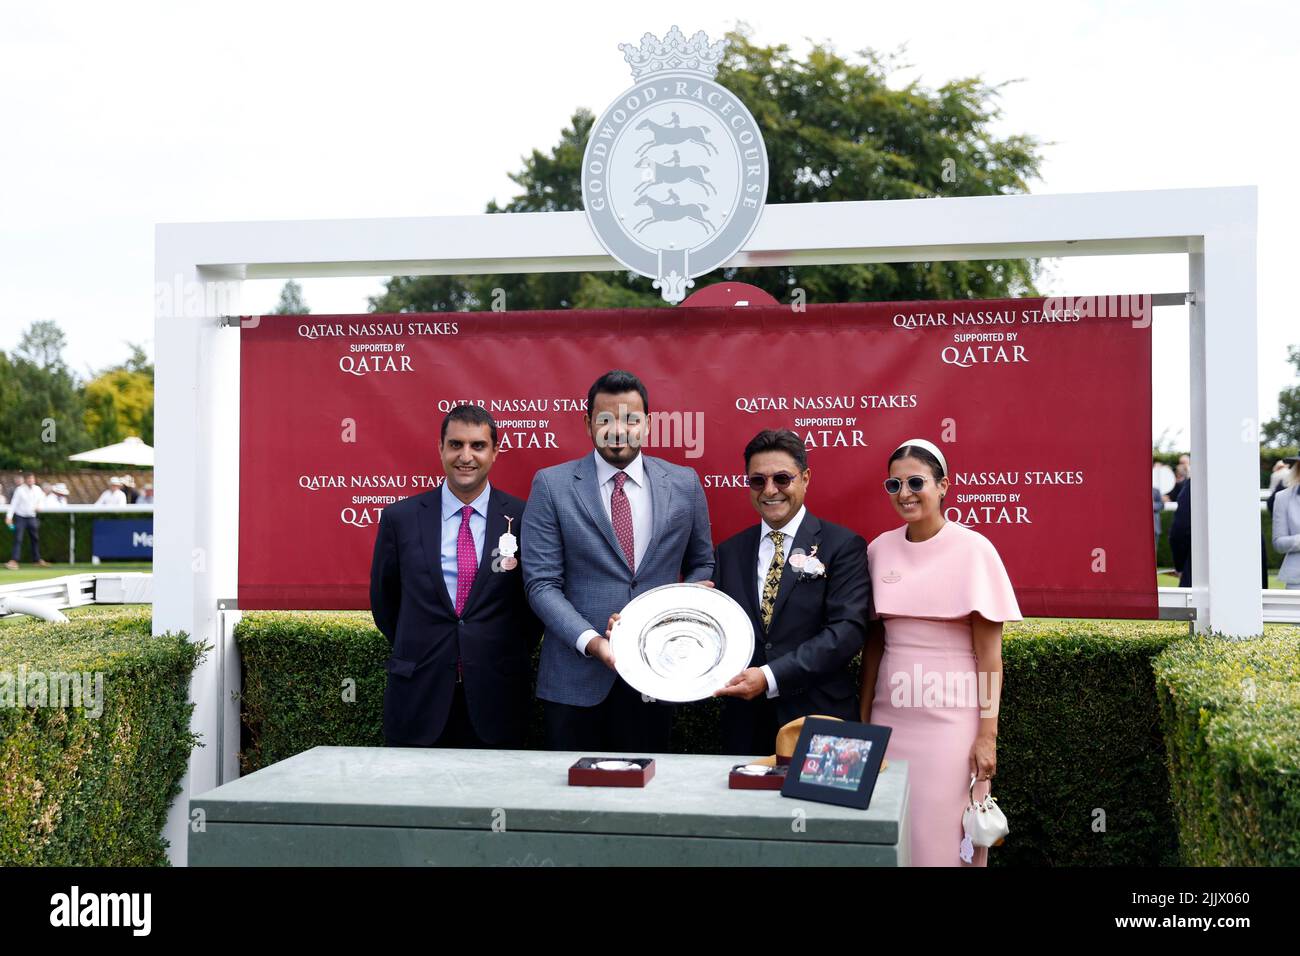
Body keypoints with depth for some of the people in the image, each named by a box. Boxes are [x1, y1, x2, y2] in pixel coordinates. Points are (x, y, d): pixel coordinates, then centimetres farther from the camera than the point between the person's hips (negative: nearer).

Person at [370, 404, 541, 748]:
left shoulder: (523, 517, -2)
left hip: (496, 696, -1)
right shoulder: (400, 518, 2)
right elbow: (383, 600, 12)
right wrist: (416, 651, 12)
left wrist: (512, 655, 6)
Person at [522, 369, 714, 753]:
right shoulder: (551, 485, -2)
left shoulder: (684, 483, 5)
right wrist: (591, 641, -19)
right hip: (575, 675, -1)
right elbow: (542, 583, -6)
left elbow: (701, 565, 15)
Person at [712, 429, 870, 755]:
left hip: (819, 722, -3)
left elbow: (848, 629, -14)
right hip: (744, 725, 4)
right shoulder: (729, 552, 10)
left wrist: (770, 677, -21)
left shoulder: (843, 545, -4)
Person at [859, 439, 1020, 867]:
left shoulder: (973, 550, -7)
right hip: (890, 716, 4)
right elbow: (873, 642, 10)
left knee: (945, 838, 3)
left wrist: (987, 734, -10)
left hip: (951, 720, -4)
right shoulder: (880, 549, 4)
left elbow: (989, 654, -6)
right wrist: (863, 719, 8)